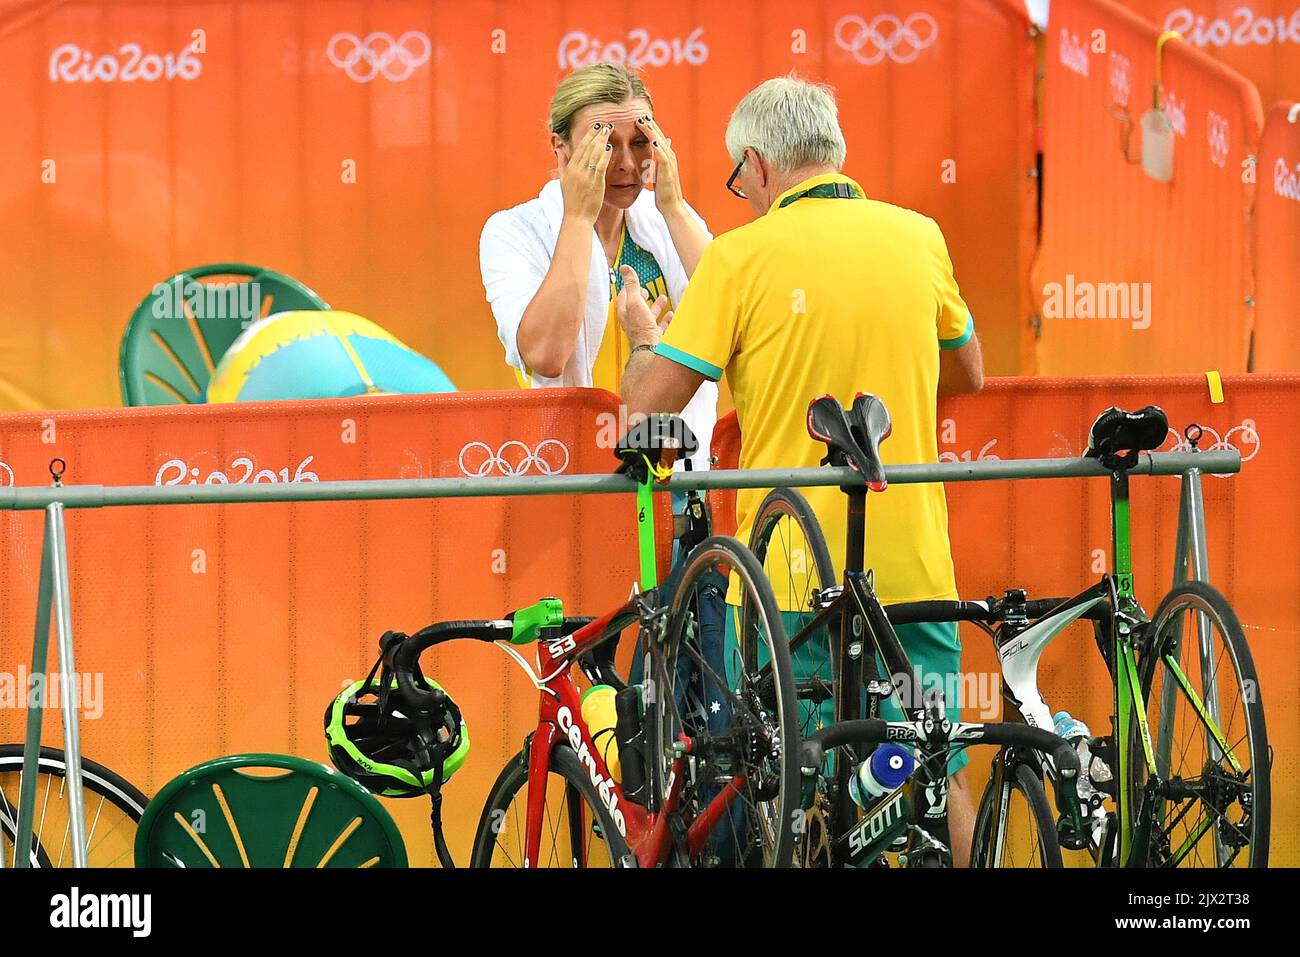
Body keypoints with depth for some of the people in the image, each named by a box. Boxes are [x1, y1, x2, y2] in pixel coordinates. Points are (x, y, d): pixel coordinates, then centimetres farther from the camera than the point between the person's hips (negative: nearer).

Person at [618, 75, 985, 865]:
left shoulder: (743, 255, -7)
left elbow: (648, 402, -7)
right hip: (913, 563, 3)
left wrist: (645, 334, 14)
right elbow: (968, 374, 20)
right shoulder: (918, 236, 5)